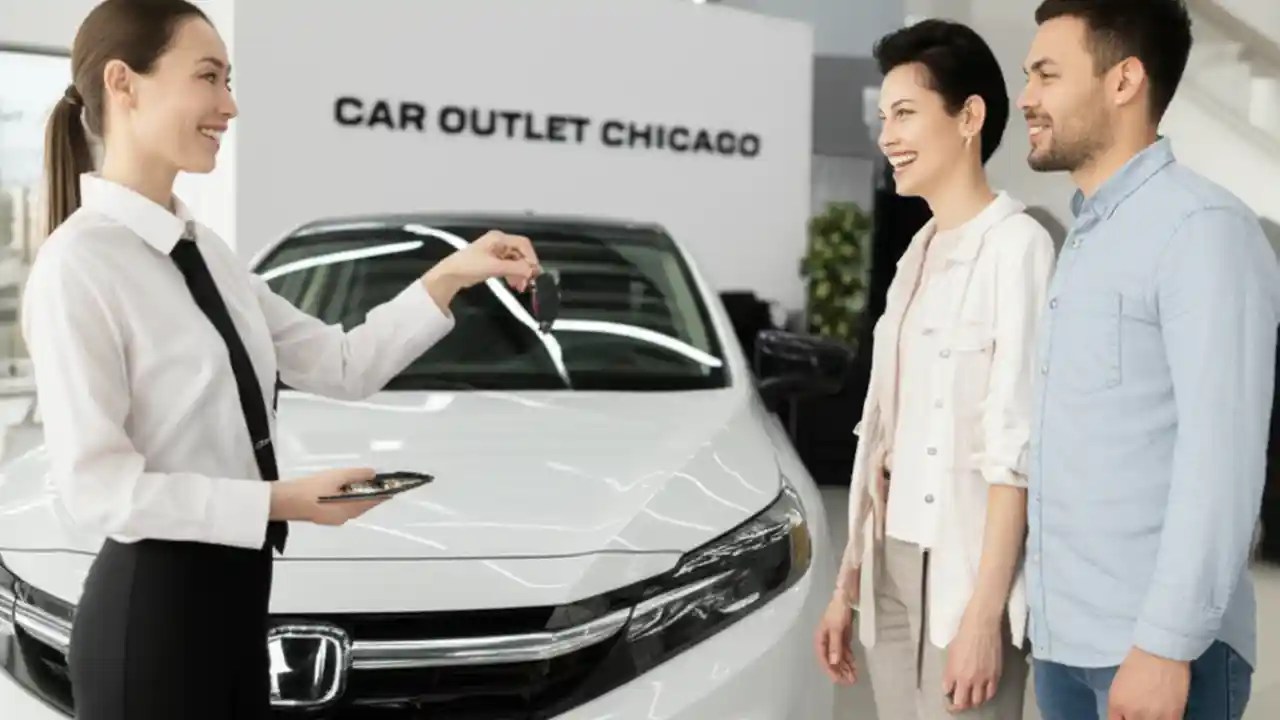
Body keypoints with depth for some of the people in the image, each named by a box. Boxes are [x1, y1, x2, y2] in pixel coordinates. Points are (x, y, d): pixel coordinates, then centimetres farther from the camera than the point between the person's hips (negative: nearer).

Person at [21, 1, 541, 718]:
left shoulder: (204, 250, 6)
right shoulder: (77, 264, -17)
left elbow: (342, 365, 6)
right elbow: (96, 484, -20)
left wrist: (451, 275, -3)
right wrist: (284, 499, -25)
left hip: (231, 594, 8)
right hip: (150, 612, -8)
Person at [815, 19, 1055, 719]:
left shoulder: (1016, 244, -10)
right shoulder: (917, 255, 12)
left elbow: (1015, 444, -16)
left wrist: (984, 610, -19)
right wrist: (848, 582, 13)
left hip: (964, 570, -7)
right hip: (891, 564, 7)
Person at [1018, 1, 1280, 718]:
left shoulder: (1203, 228, -12)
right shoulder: (1083, 239, 14)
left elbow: (1222, 457, -18)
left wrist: (1166, 644, -20)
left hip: (1150, 646, -7)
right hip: (1063, 638, 8)